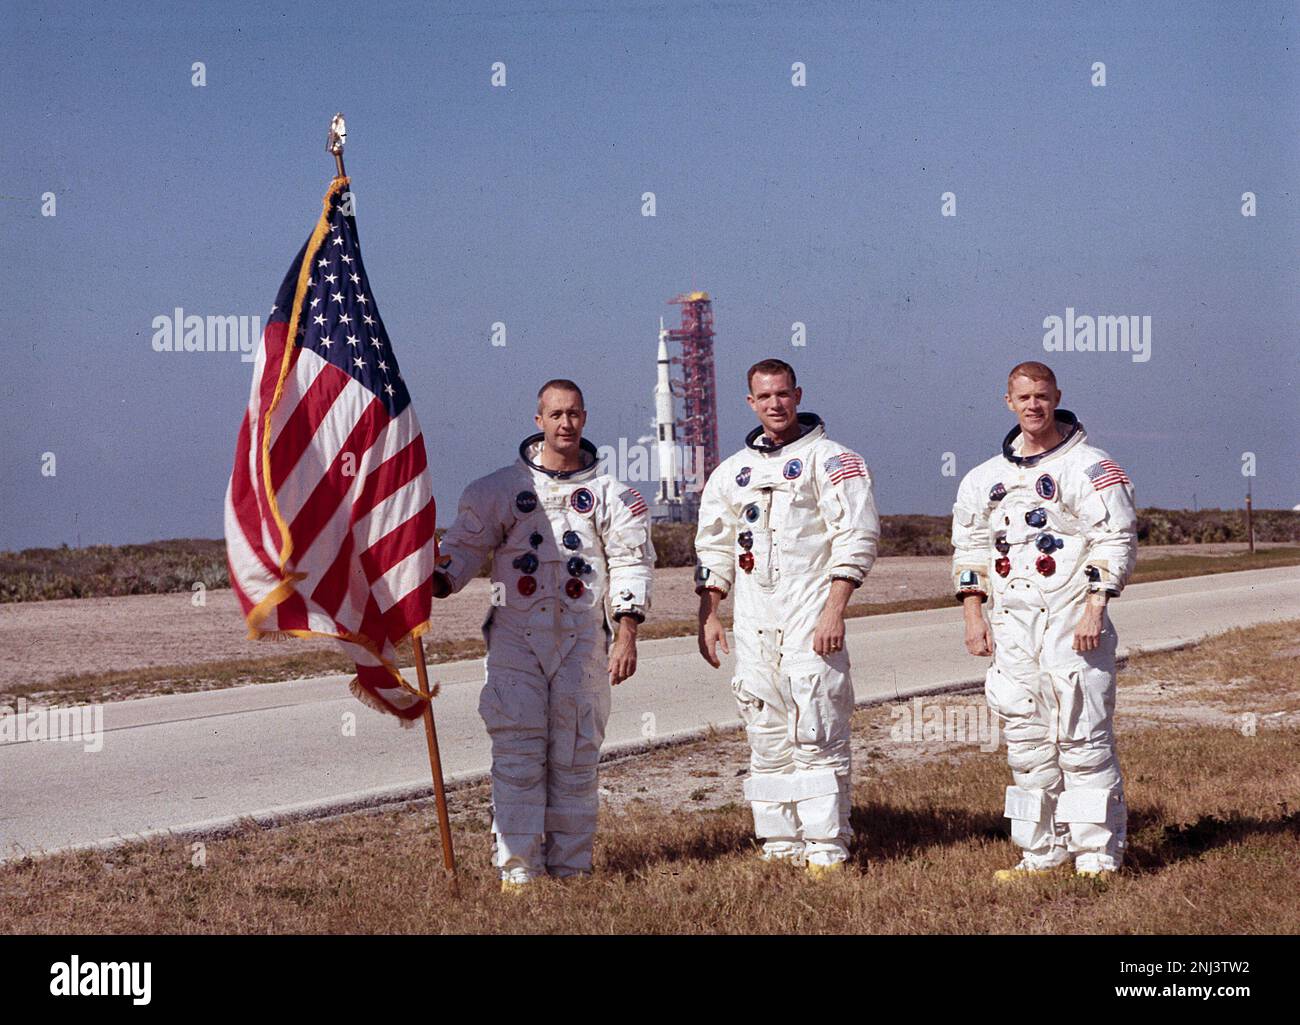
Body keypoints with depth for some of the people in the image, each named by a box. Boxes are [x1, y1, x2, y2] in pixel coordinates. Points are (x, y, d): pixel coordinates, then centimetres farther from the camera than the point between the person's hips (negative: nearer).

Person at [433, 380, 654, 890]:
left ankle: (570, 865, 12)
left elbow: (630, 563, 7)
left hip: (582, 637, 1)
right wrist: (434, 584, -13)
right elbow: (465, 543, 7)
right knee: (517, 751, -5)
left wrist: (627, 635, -2)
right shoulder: (501, 488, 7)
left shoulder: (608, 493, 9)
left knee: (575, 752, 3)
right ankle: (517, 867, 0)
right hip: (516, 635, -1)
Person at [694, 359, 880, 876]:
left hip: (809, 619, -5)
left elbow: (856, 538, -7)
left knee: (816, 736, -8)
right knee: (765, 739, 6)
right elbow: (714, 548, 21)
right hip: (752, 624, 6)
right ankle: (781, 844, 12)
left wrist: (834, 612, -15)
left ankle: (827, 848, -2)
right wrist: (708, 615, 12)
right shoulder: (732, 471, 17)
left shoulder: (830, 460, 0)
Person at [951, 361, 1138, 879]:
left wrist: (1095, 608, -15)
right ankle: (1040, 854, 16)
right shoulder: (987, 477, 15)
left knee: (1083, 738, -5)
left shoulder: (1090, 467, -1)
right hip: (1011, 623, 5)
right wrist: (973, 616, 10)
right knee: (1026, 741, 8)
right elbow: (970, 548, 19)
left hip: (1072, 623, -5)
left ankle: (1098, 856, 2)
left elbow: (1117, 540, -6)